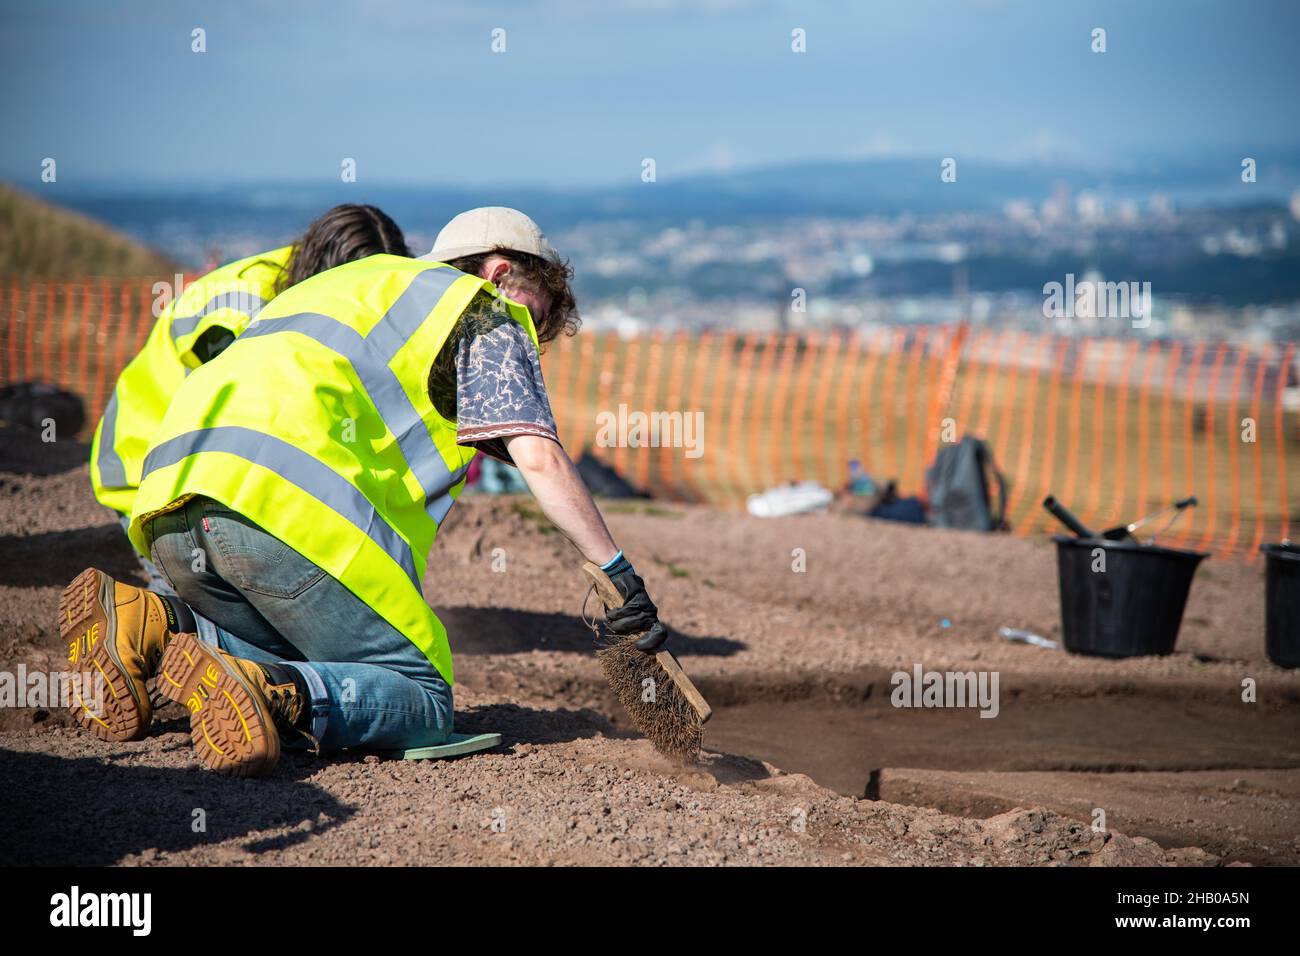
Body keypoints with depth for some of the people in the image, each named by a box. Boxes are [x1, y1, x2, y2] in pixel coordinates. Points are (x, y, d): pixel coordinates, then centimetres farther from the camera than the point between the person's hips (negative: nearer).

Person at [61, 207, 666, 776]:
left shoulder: (355, 288, 39)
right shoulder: (486, 314, 17)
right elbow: (539, 457, 3)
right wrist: (619, 572, 6)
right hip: (287, 502, -8)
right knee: (422, 702, -2)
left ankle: (153, 627, 0)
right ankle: (277, 694, -30)